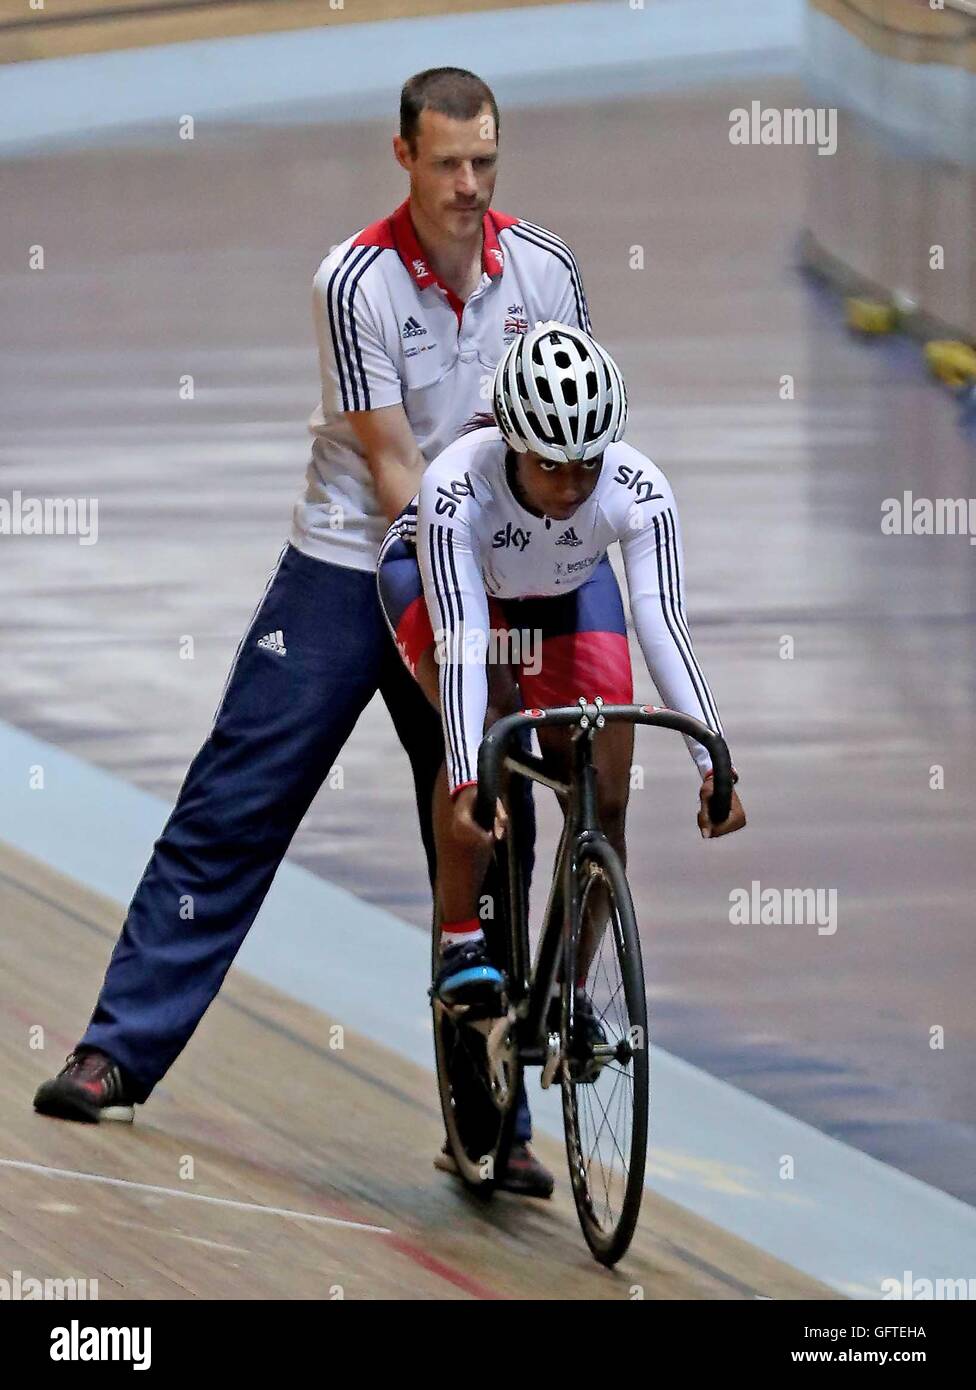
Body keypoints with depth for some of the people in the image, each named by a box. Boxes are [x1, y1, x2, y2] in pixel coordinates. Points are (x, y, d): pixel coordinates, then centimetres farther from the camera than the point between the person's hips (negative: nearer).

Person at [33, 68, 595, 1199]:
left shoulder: (544, 270, -4)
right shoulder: (356, 282, -15)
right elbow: (393, 469, -17)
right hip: (348, 570, -3)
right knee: (234, 807, -3)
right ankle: (121, 1051, 4)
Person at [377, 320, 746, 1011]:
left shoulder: (640, 492, -34)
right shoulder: (456, 488, -40)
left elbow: (665, 627, -38)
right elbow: (460, 643, -44)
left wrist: (714, 766, -47)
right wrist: (465, 787, -53)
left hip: (565, 590, 2)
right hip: (435, 576, -2)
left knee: (604, 800, -8)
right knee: (483, 727, -31)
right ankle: (461, 941, -17)